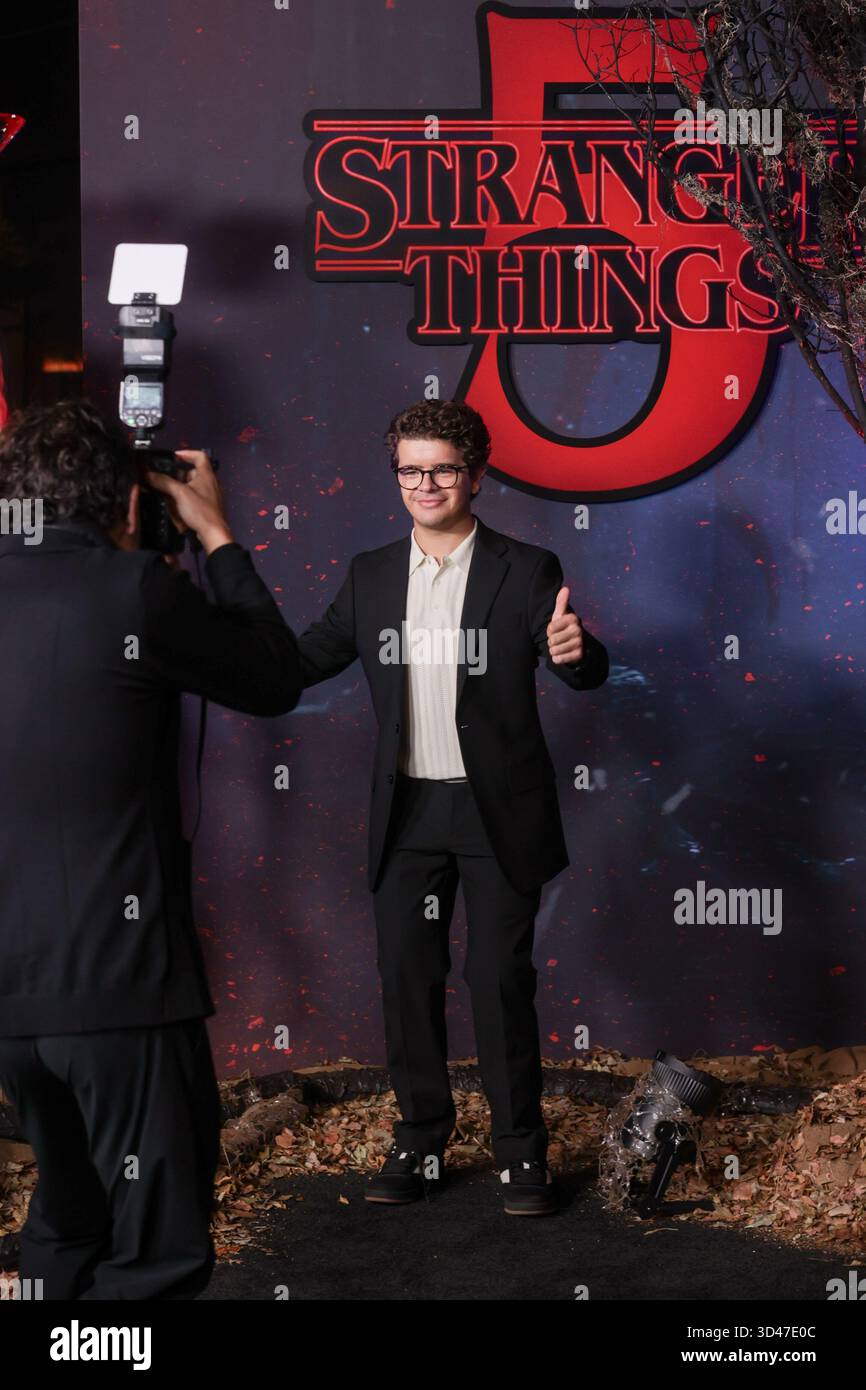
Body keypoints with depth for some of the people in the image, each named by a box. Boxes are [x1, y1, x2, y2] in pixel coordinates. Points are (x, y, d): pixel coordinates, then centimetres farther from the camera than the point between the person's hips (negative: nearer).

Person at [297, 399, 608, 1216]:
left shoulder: (524, 571, -4)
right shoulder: (372, 576, 6)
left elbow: (586, 674, -9)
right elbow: (308, 659, 7)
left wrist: (574, 651, -33)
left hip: (497, 812, -3)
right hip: (407, 812, 4)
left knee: (501, 981, 1)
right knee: (407, 980, 9)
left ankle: (521, 1154, 15)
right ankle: (419, 1145, 24)